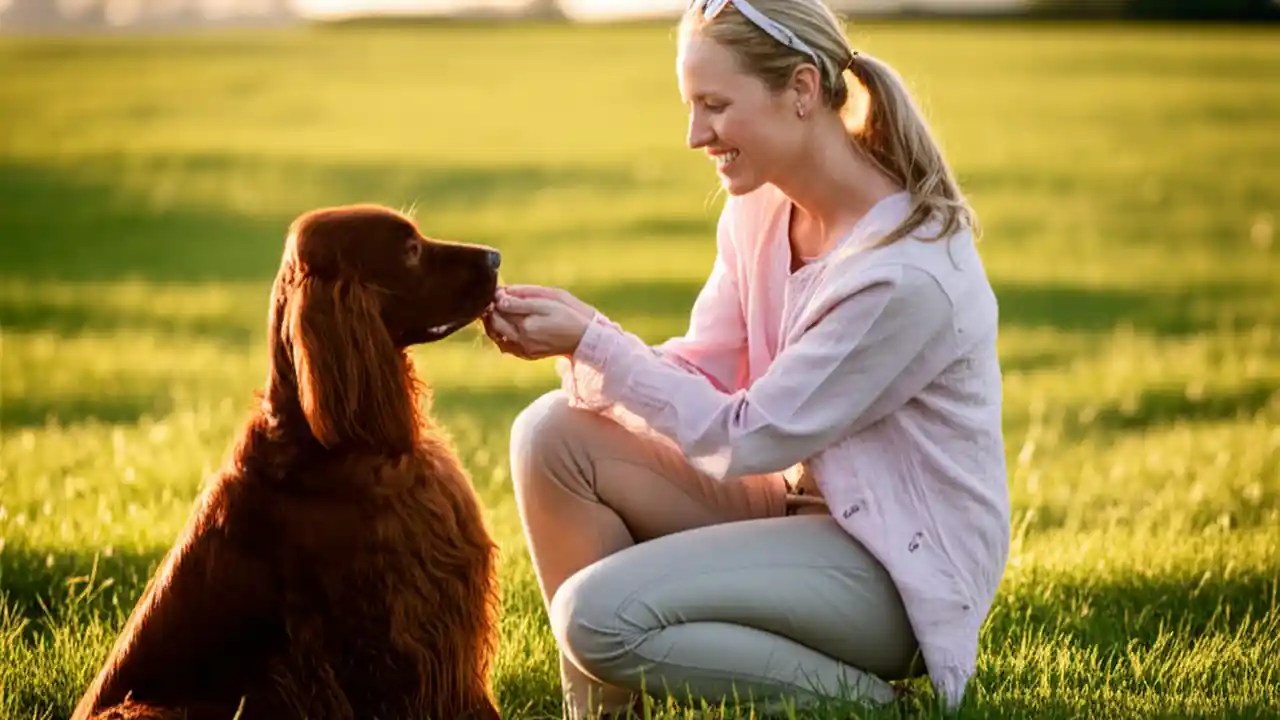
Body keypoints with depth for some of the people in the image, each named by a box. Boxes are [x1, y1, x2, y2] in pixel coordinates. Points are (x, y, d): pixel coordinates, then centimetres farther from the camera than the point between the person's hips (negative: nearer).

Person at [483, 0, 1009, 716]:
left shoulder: (903, 271, -26)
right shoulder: (759, 208, 0)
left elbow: (746, 437, -21)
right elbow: (704, 376, 2)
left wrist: (590, 340, -18)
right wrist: (580, 339, -15)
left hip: (898, 565, -8)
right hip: (801, 501, 8)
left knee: (600, 614, -22)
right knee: (554, 433, -6)